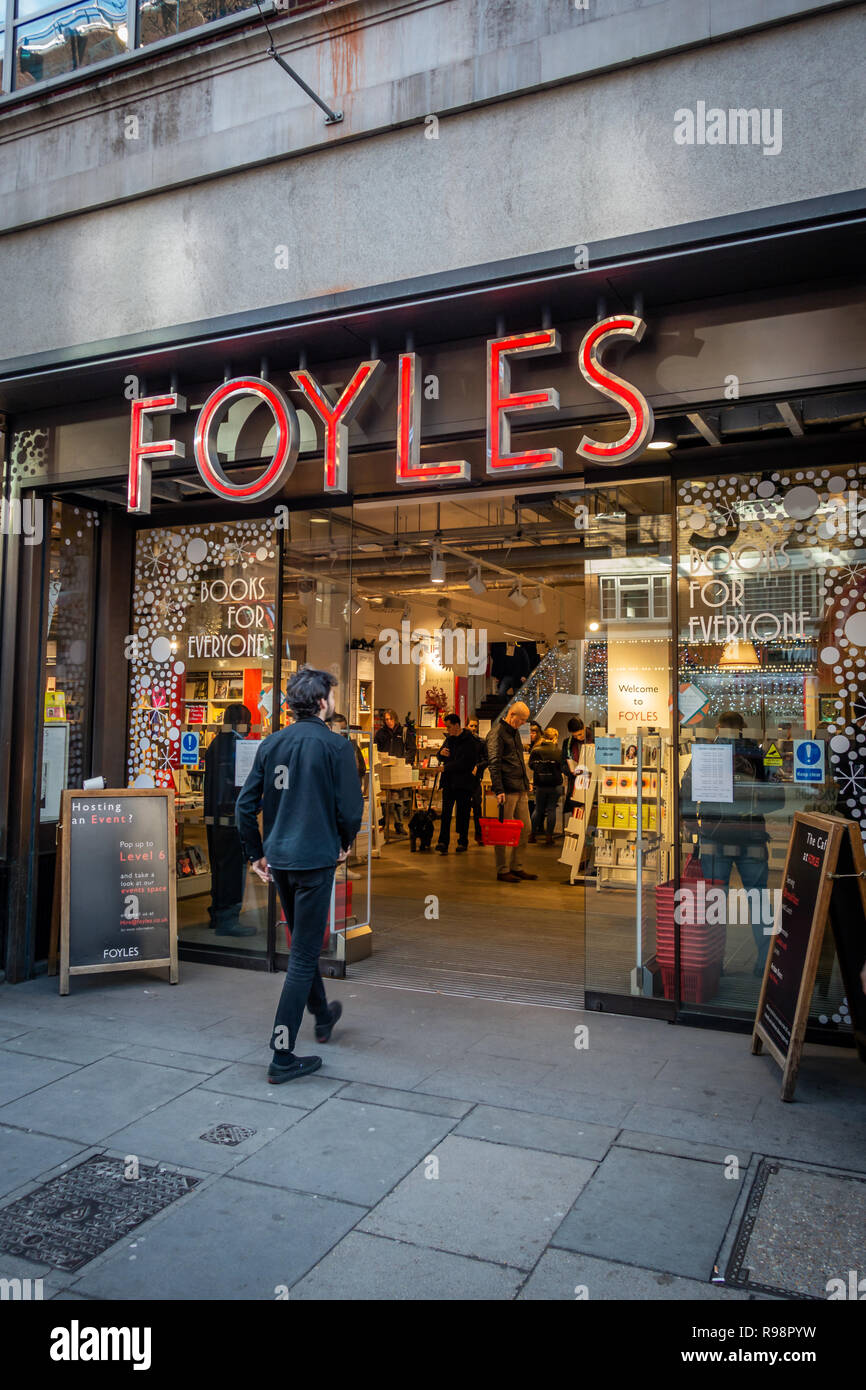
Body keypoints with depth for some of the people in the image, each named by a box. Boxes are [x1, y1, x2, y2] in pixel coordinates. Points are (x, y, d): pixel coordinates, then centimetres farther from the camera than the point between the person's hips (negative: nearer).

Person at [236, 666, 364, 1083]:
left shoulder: (271, 743, 3)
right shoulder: (335, 745, -11)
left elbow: (245, 805, 4)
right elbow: (350, 807, -12)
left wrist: (256, 853, 15)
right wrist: (344, 843, 8)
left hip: (279, 859, 6)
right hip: (316, 858, -6)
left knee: (302, 943, 24)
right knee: (303, 956, 1)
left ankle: (322, 1015, 45)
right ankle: (282, 1056, 4)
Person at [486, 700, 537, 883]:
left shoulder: (515, 732, 19)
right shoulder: (496, 733, -9)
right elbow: (493, 763, -16)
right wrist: (498, 790, -21)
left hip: (521, 790, 9)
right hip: (507, 790, -9)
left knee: (524, 829, 10)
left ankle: (517, 868, 18)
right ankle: (503, 871, 4)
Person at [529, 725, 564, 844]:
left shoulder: (535, 751, -5)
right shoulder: (558, 752, -12)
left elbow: (531, 766, 5)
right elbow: (562, 767, -6)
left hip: (540, 784, 2)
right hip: (555, 785, -2)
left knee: (538, 809, 15)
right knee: (551, 809, 6)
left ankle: (532, 834, 17)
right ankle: (549, 836, 6)